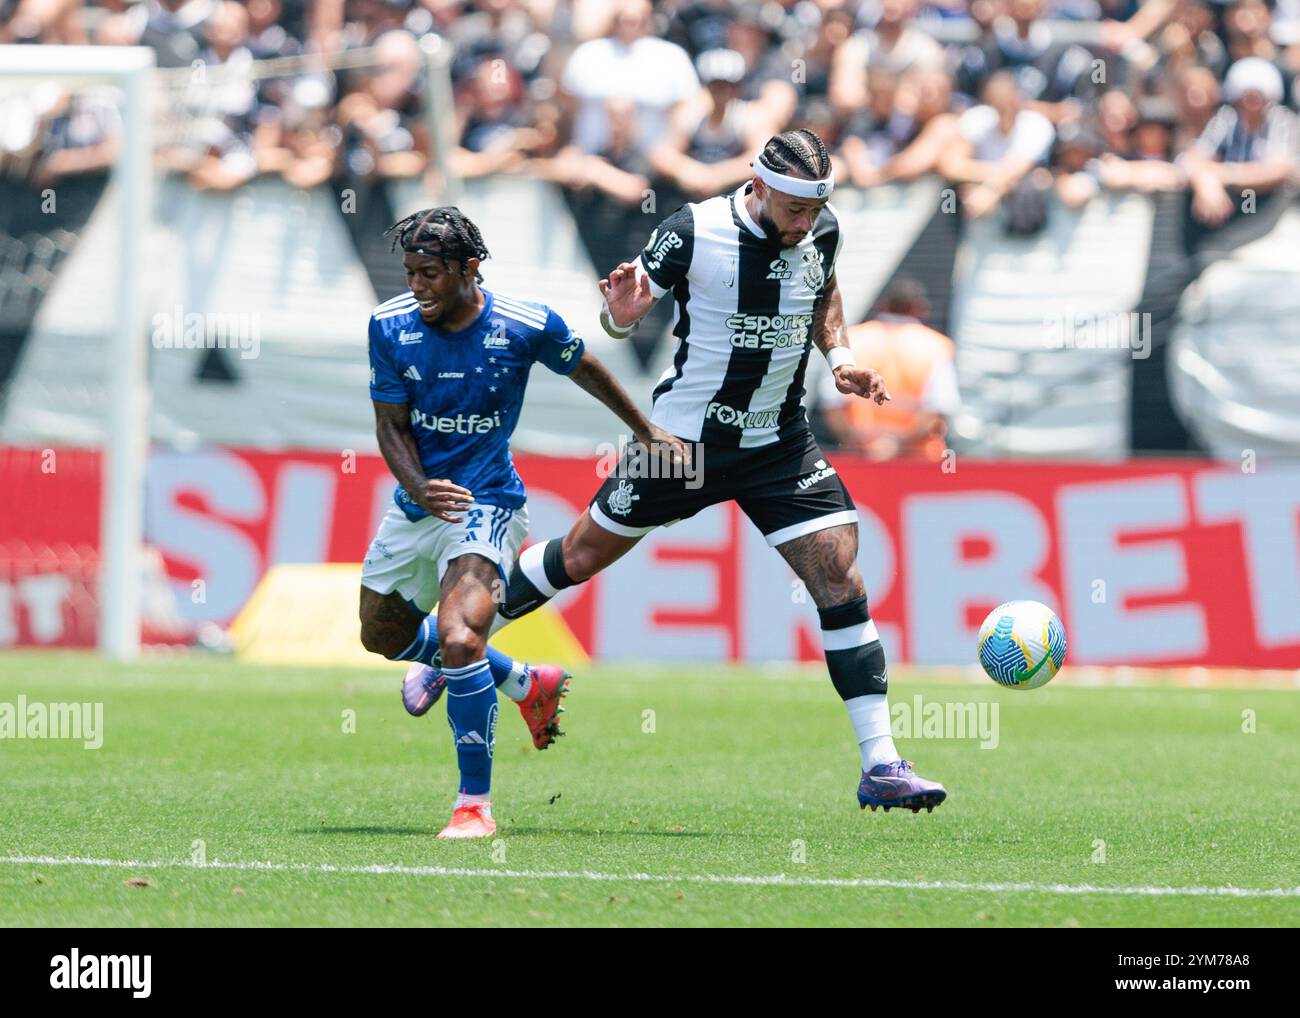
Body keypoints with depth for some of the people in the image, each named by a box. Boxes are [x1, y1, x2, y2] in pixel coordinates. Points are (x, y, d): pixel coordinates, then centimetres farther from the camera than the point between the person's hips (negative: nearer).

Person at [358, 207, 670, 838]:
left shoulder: (528, 326, -16)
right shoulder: (391, 326, -9)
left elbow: (584, 370, 5)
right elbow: (391, 425, -4)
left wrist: (648, 433, 17)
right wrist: (420, 489, -24)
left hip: (486, 504, -6)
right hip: (418, 501, 6)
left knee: (459, 639, -26)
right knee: (382, 636, 20)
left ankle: (474, 803, -17)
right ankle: (524, 684, 41)